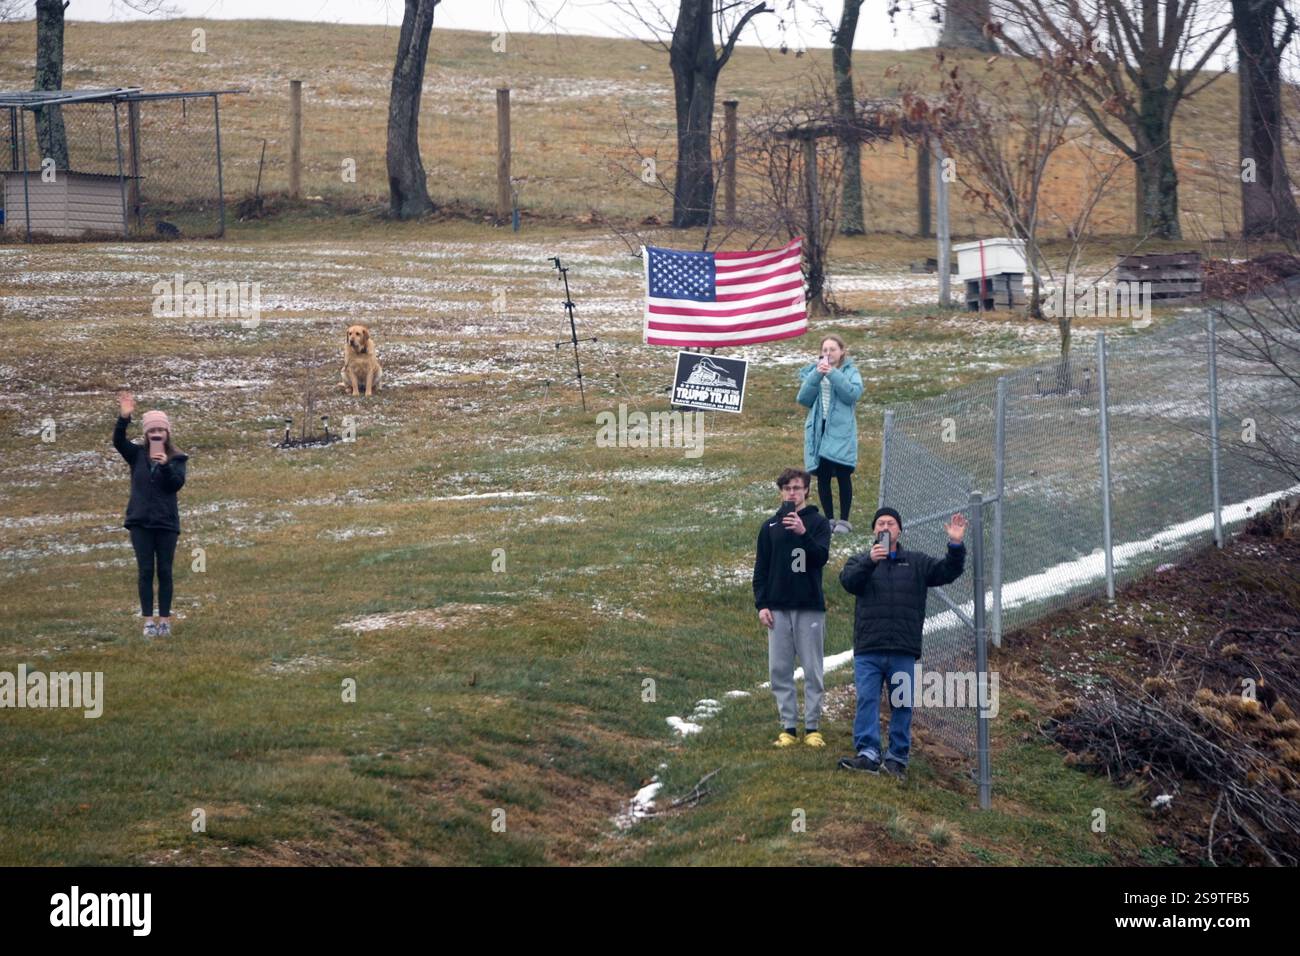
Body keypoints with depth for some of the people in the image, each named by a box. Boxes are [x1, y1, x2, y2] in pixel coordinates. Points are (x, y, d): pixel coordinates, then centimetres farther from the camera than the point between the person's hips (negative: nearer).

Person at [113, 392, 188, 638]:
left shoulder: (176, 459, 2)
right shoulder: (137, 455, 5)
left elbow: (177, 484, -12)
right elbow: (118, 441, -11)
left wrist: (166, 465, -29)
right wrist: (123, 418, -27)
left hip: (166, 523, -1)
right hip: (140, 521, 1)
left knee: (164, 571, 3)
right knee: (145, 571, 1)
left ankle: (164, 620, 8)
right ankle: (148, 620, 4)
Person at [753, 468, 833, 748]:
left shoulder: (818, 523, 2)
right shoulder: (770, 527, 11)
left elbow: (822, 557, -12)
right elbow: (761, 569, 11)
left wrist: (803, 533, -27)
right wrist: (761, 605, 2)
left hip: (810, 607, -3)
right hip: (778, 608, 3)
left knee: (812, 671, -1)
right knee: (779, 671, 1)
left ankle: (812, 727, 4)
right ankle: (788, 727, 6)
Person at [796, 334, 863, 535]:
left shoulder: (850, 372, 3)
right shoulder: (813, 372, 11)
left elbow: (853, 393, -15)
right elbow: (803, 398, -1)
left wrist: (833, 374, -20)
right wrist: (816, 376, -13)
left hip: (841, 431, -3)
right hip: (818, 429, 3)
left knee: (843, 474, -3)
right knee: (822, 477, 4)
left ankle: (844, 520, 4)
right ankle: (829, 519, 13)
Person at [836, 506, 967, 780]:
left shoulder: (916, 563, 15)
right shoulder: (860, 561, 12)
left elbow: (947, 572, 6)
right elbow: (848, 581, -8)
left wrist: (956, 546, -11)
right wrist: (869, 561, -24)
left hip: (904, 652, 1)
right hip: (868, 651, -1)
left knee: (902, 705, 4)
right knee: (867, 700, -10)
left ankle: (898, 758, 9)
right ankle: (867, 754, -15)